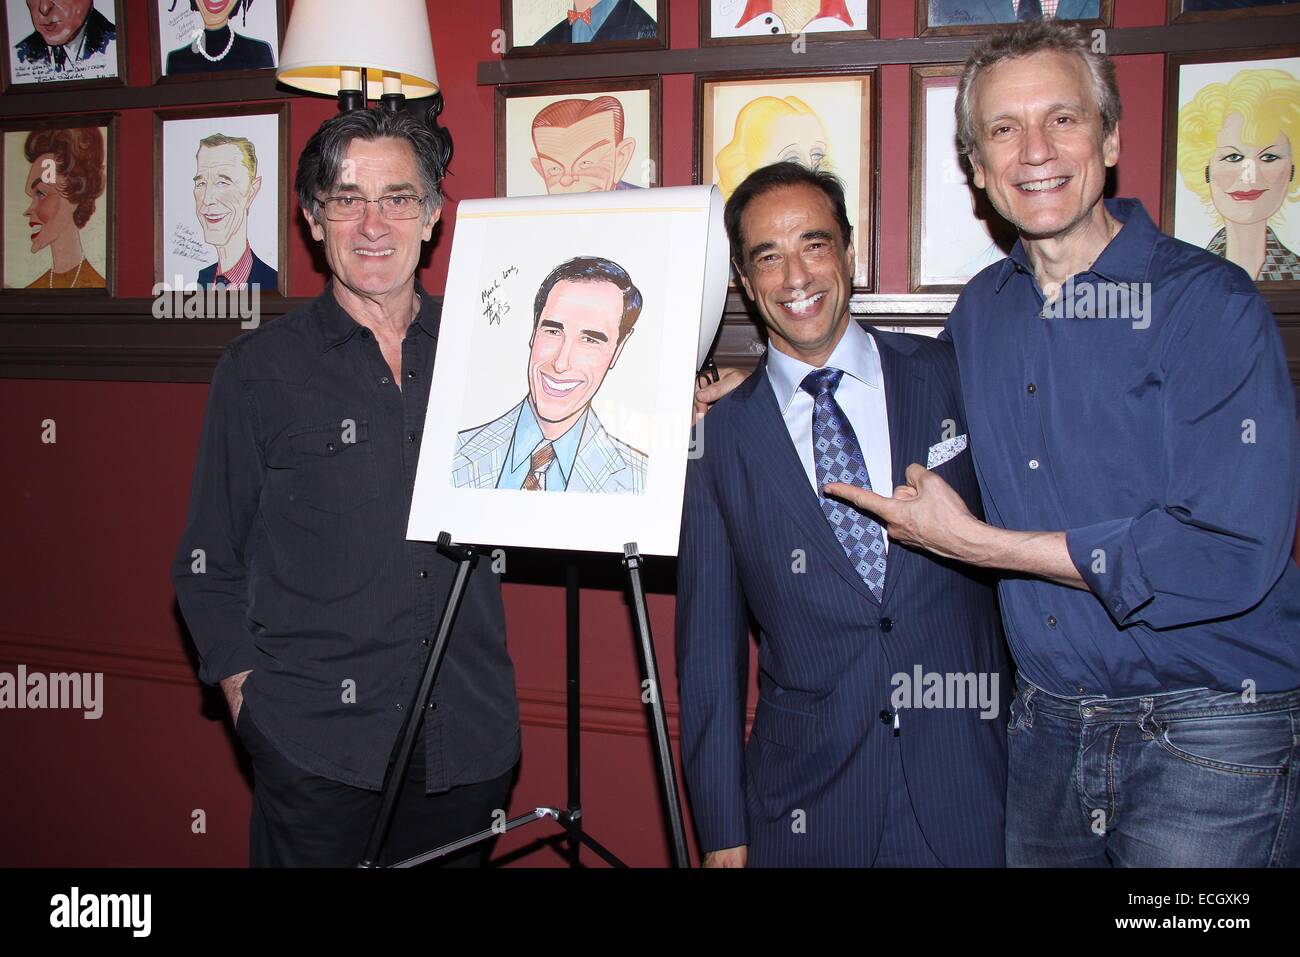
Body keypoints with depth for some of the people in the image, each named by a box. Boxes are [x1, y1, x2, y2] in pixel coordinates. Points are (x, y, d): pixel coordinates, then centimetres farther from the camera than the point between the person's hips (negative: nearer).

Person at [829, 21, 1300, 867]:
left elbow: (1232, 556, -22)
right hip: (1046, 728, 5)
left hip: (1210, 744, -5)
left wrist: (978, 542, -18)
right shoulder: (980, 311, 5)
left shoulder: (1210, 304, -13)